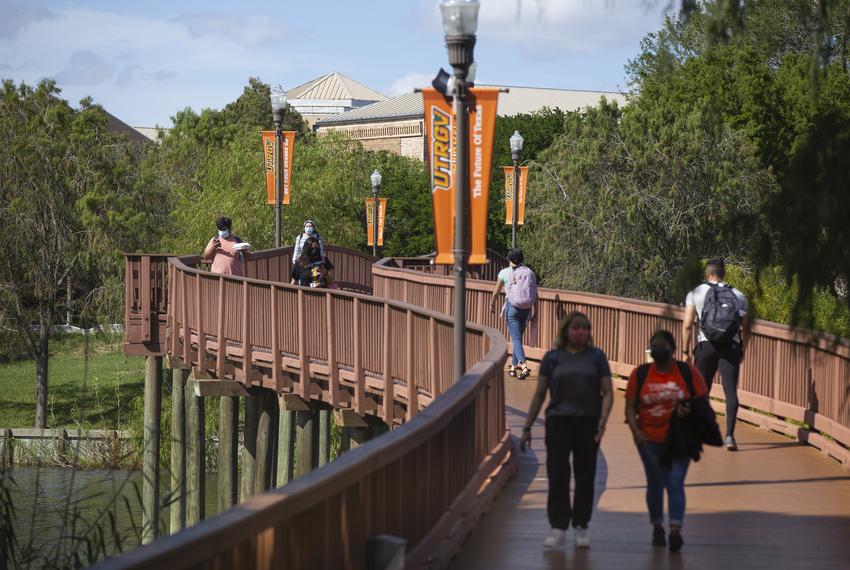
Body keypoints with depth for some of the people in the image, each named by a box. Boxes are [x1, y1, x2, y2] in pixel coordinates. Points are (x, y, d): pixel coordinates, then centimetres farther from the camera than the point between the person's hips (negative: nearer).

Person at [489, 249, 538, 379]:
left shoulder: (505, 273, -3)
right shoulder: (529, 272, 4)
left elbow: (496, 292, 7)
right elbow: (535, 294, 3)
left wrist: (492, 305, 24)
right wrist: (535, 310, 11)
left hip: (512, 307, -4)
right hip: (526, 309, 4)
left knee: (516, 339, -8)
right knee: (518, 337, 19)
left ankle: (524, 367, -25)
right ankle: (514, 366, 28)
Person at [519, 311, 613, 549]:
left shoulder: (596, 357, 6)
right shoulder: (553, 358, 6)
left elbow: (607, 393, 3)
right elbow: (539, 394, 9)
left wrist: (603, 420, -12)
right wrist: (528, 427, 6)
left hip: (588, 423, 1)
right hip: (559, 422, 0)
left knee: (585, 476, 5)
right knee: (557, 475, -6)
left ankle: (581, 527, 14)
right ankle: (558, 528, -3)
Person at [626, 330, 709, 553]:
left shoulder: (688, 372, -2)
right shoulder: (640, 374, 1)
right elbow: (630, 407, 1)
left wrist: (690, 410, -19)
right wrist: (636, 431, -13)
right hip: (650, 440, 2)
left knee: (675, 483, -11)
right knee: (655, 484, 12)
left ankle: (675, 531, -16)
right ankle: (657, 528, 28)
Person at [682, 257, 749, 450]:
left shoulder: (696, 294, 4)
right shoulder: (738, 296, 8)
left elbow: (687, 325, -2)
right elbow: (745, 328, 6)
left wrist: (686, 351, 4)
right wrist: (743, 351, 19)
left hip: (706, 346, 0)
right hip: (731, 347, 0)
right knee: (731, 391, -3)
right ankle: (729, 435, -13)